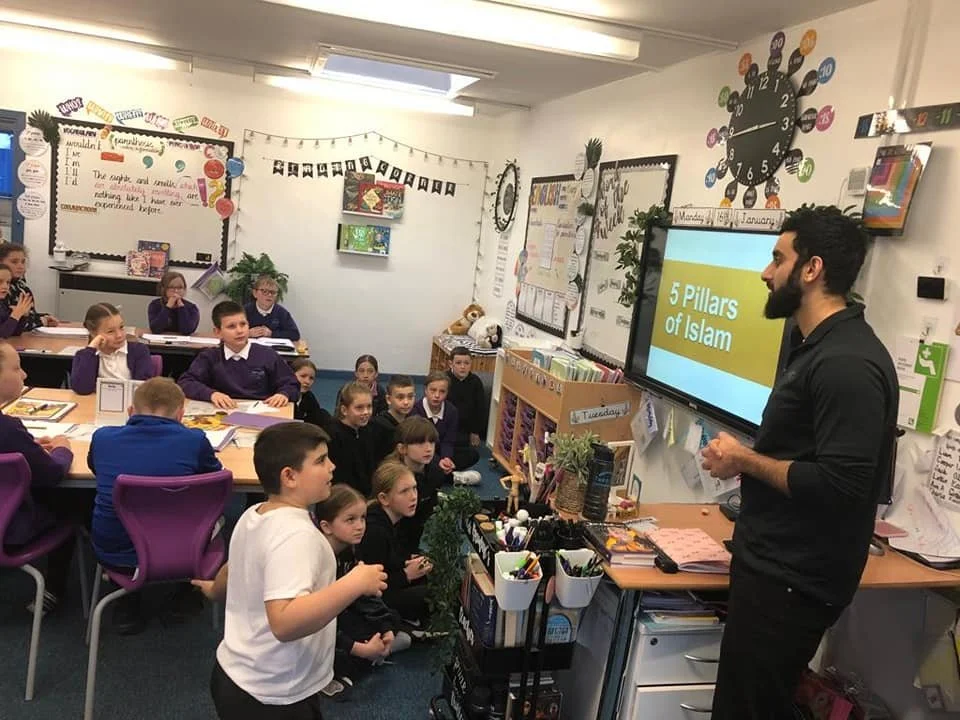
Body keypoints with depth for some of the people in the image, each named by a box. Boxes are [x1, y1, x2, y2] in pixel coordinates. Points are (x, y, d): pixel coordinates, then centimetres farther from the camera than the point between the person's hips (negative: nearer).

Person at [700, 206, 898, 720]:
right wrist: (748, 458, 3)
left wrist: (745, 461, -16)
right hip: (774, 564, 10)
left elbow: (840, 486, -28)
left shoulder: (847, 363, -22)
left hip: (792, 581, -10)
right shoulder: (819, 346, 12)